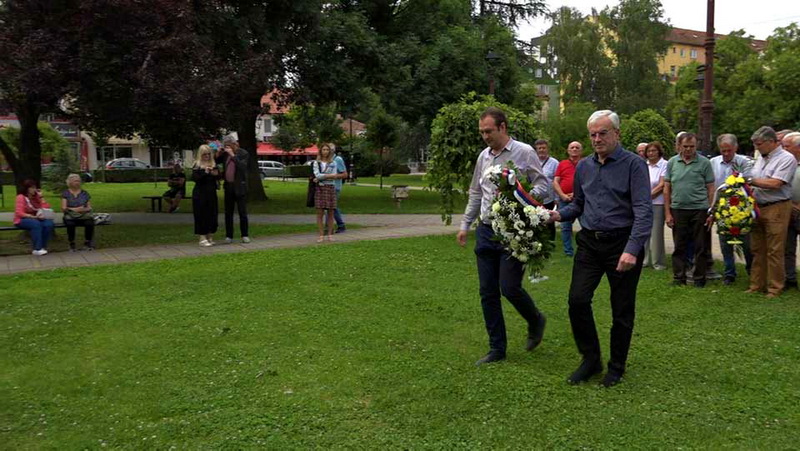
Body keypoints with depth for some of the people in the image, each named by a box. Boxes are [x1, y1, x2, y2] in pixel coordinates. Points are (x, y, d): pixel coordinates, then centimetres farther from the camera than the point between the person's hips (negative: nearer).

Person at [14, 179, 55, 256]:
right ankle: (37, 249, -36)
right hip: (22, 220, -5)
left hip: (36, 219, 5)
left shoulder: (36, 197, 9)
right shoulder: (21, 197, -6)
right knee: (36, 224, -38)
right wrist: (34, 217, -26)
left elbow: (47, 208, 1)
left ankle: (42, 247, -22)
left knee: (49, 223, -27)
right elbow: (19, 213, -16)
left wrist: (41, 197, -4)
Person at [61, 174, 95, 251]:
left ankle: (87, 244, -16)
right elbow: (63, 208, 2)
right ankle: (72, 245, -18)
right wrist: (74, 209, -14)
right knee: (70, 224, -36)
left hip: (84, 216, 1)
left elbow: (89, 208, 13)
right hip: (70, 216, -1)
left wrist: (84, 209, -10)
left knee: (90, 223, -33)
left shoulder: (84, 193, 16)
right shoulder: (65, 193, 10)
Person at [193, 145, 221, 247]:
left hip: (212, 193, 4)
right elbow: (194, 178, -12)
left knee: (212, 215, 6)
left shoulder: (213, 165, 11)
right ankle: (202, 239, -1)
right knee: (201, 216, -4)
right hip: (200, 194, -4)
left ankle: (210, 237, 15)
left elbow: (218, 178, 7)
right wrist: (205, 172, -23)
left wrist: (216, 174, -15)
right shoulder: (197, 165, 0)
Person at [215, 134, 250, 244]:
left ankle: (245, 235, 9)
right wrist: (218, 153, -3)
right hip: (228, 186, 5)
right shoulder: (225, 154, 8)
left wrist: (233, 155, -20)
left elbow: (242, 166, -20)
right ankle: (229, 236, 13)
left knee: (242, 212, 0)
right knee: (228, 213, 7)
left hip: (240, 187, -5)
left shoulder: (243, 153, -6)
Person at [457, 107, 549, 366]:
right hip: (485, 231, 6)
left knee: (509, 287, -9)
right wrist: (465, 225, 18)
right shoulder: (483, 156, 13)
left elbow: (542, 184, -5)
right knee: (488, 293, 6)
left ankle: (536, 321, 24)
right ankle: (497, 349, 19)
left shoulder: (524, 153, -5)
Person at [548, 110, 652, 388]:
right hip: (590, 242, 5)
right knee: (577, 300, -5)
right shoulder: (583, 167, 10)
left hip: (622, 243, -4)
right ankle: (590, 359, 14)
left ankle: (617, 367, 24)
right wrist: (559, 215, -3)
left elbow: (643, 211, -16)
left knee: (622, 310, 7)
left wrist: (632, 249, -27)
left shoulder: (634, 164, -8)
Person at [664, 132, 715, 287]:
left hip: (699, 210, -1)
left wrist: (711, 213, -6)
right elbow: (667, 189, 7)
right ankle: (678, 278, 15)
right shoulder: (672, 163, 6)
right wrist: (667, 213, 3)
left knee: (700, 247, 5)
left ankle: (699, 279, 15)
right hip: (678, 209, 2)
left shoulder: (704, 163, 1)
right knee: (679, 247, 7)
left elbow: (710, 189, 1)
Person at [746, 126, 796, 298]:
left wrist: (750, 180, -12)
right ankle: (757, 285, 19)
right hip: (758, 208, 8)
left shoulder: (786, 159, -9)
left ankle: (775, 288, 6)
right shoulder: (761, 159, 16)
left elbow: (775, 184, -19)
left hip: (777, 209, -7)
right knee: (757, 249, 11)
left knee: (774, 251, -3)